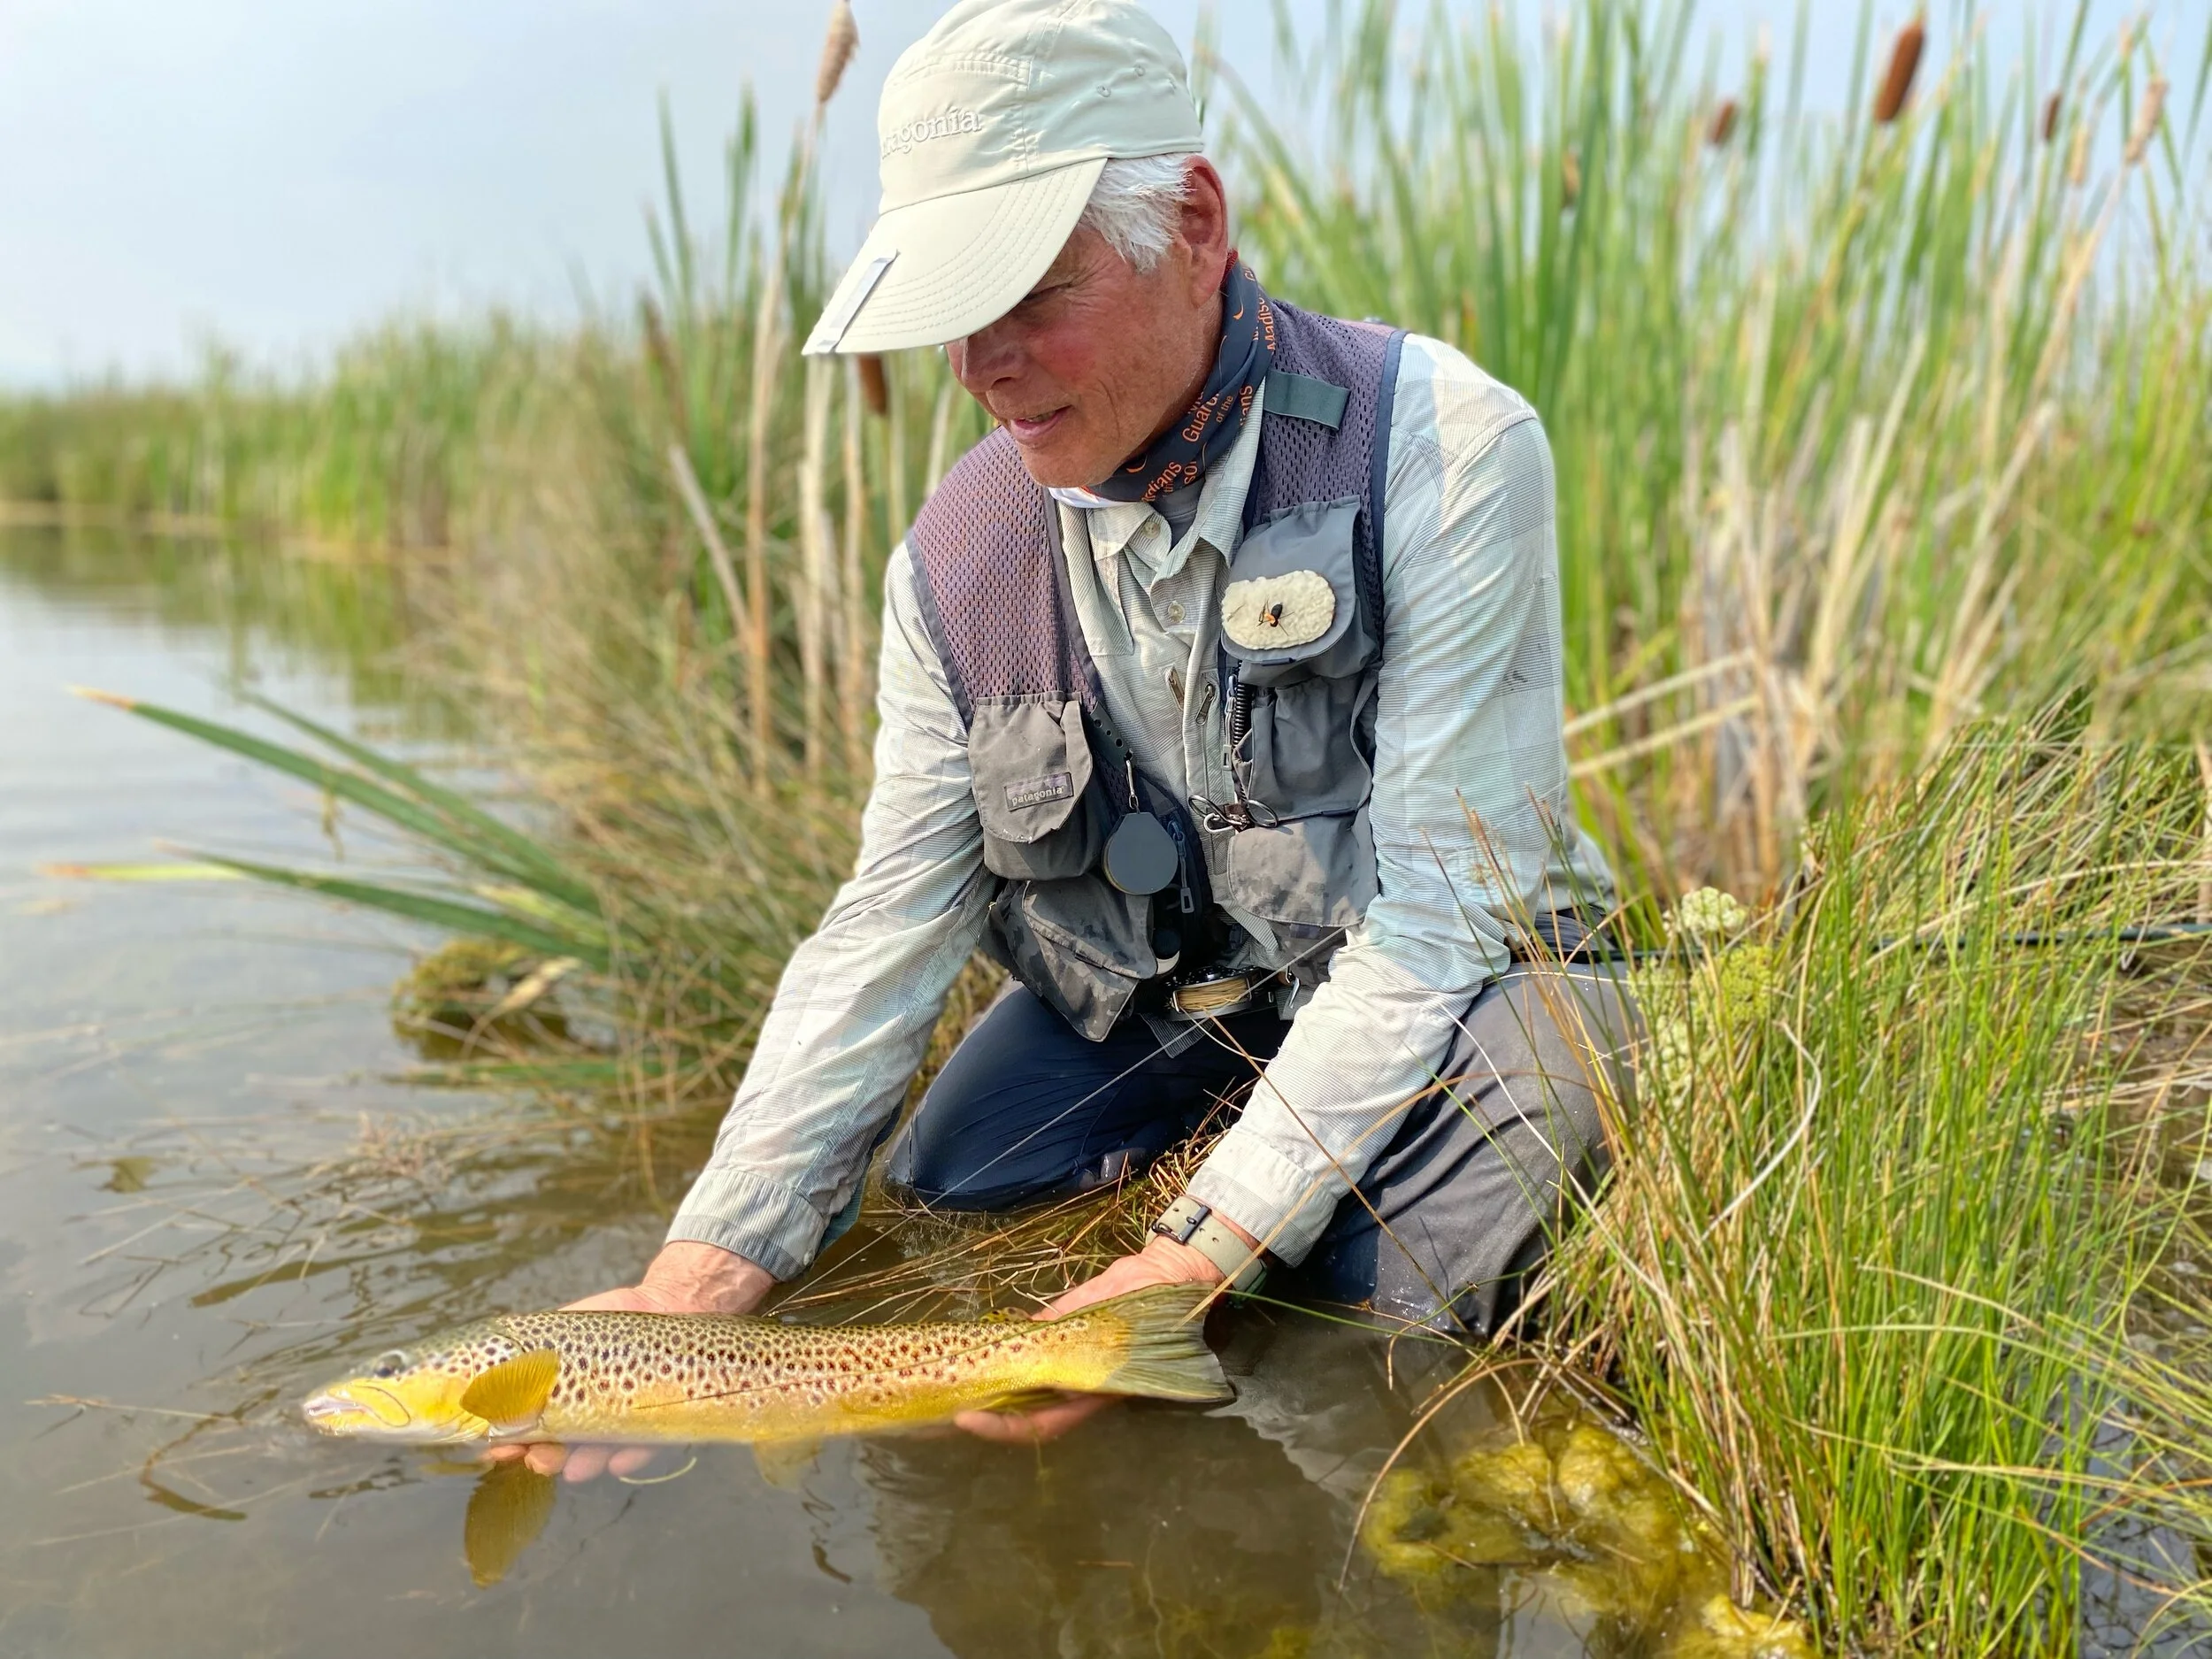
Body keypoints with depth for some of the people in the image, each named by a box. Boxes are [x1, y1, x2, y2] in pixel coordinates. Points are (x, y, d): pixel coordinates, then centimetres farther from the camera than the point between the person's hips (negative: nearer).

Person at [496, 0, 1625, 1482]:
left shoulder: (1443, 452, -22)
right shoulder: (957, 555, -8)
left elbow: (1439, 913, -24)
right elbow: (887, 926, -7)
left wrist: (1195, 1260, -30)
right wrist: (698, 1278, -16)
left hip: (1431, 985, -4)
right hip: (1129, 1009, 5)